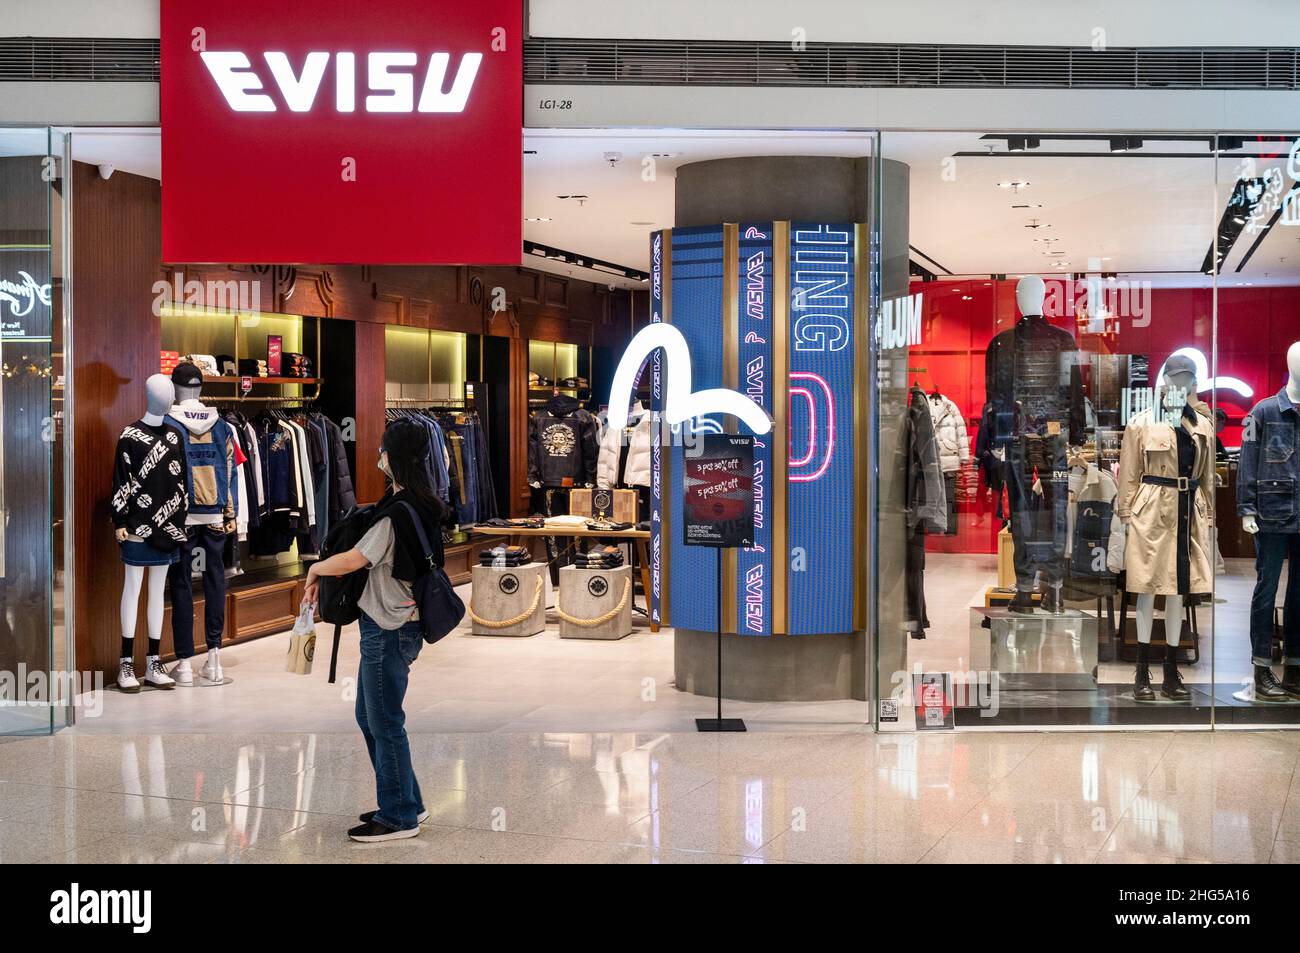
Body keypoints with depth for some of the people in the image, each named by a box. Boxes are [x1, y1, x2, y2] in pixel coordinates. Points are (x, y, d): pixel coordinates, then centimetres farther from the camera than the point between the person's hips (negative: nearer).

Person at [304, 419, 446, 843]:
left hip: (389, 630, -10)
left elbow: (353, 560, -22)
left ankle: (399, 816, 12)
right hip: (388, 626, 10)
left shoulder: (397, 513, -22)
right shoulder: (421, 505, 8)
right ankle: (407, 803, 28)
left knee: (385, 723, 1)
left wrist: (316, 569, -4)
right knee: (369, 717, 19)